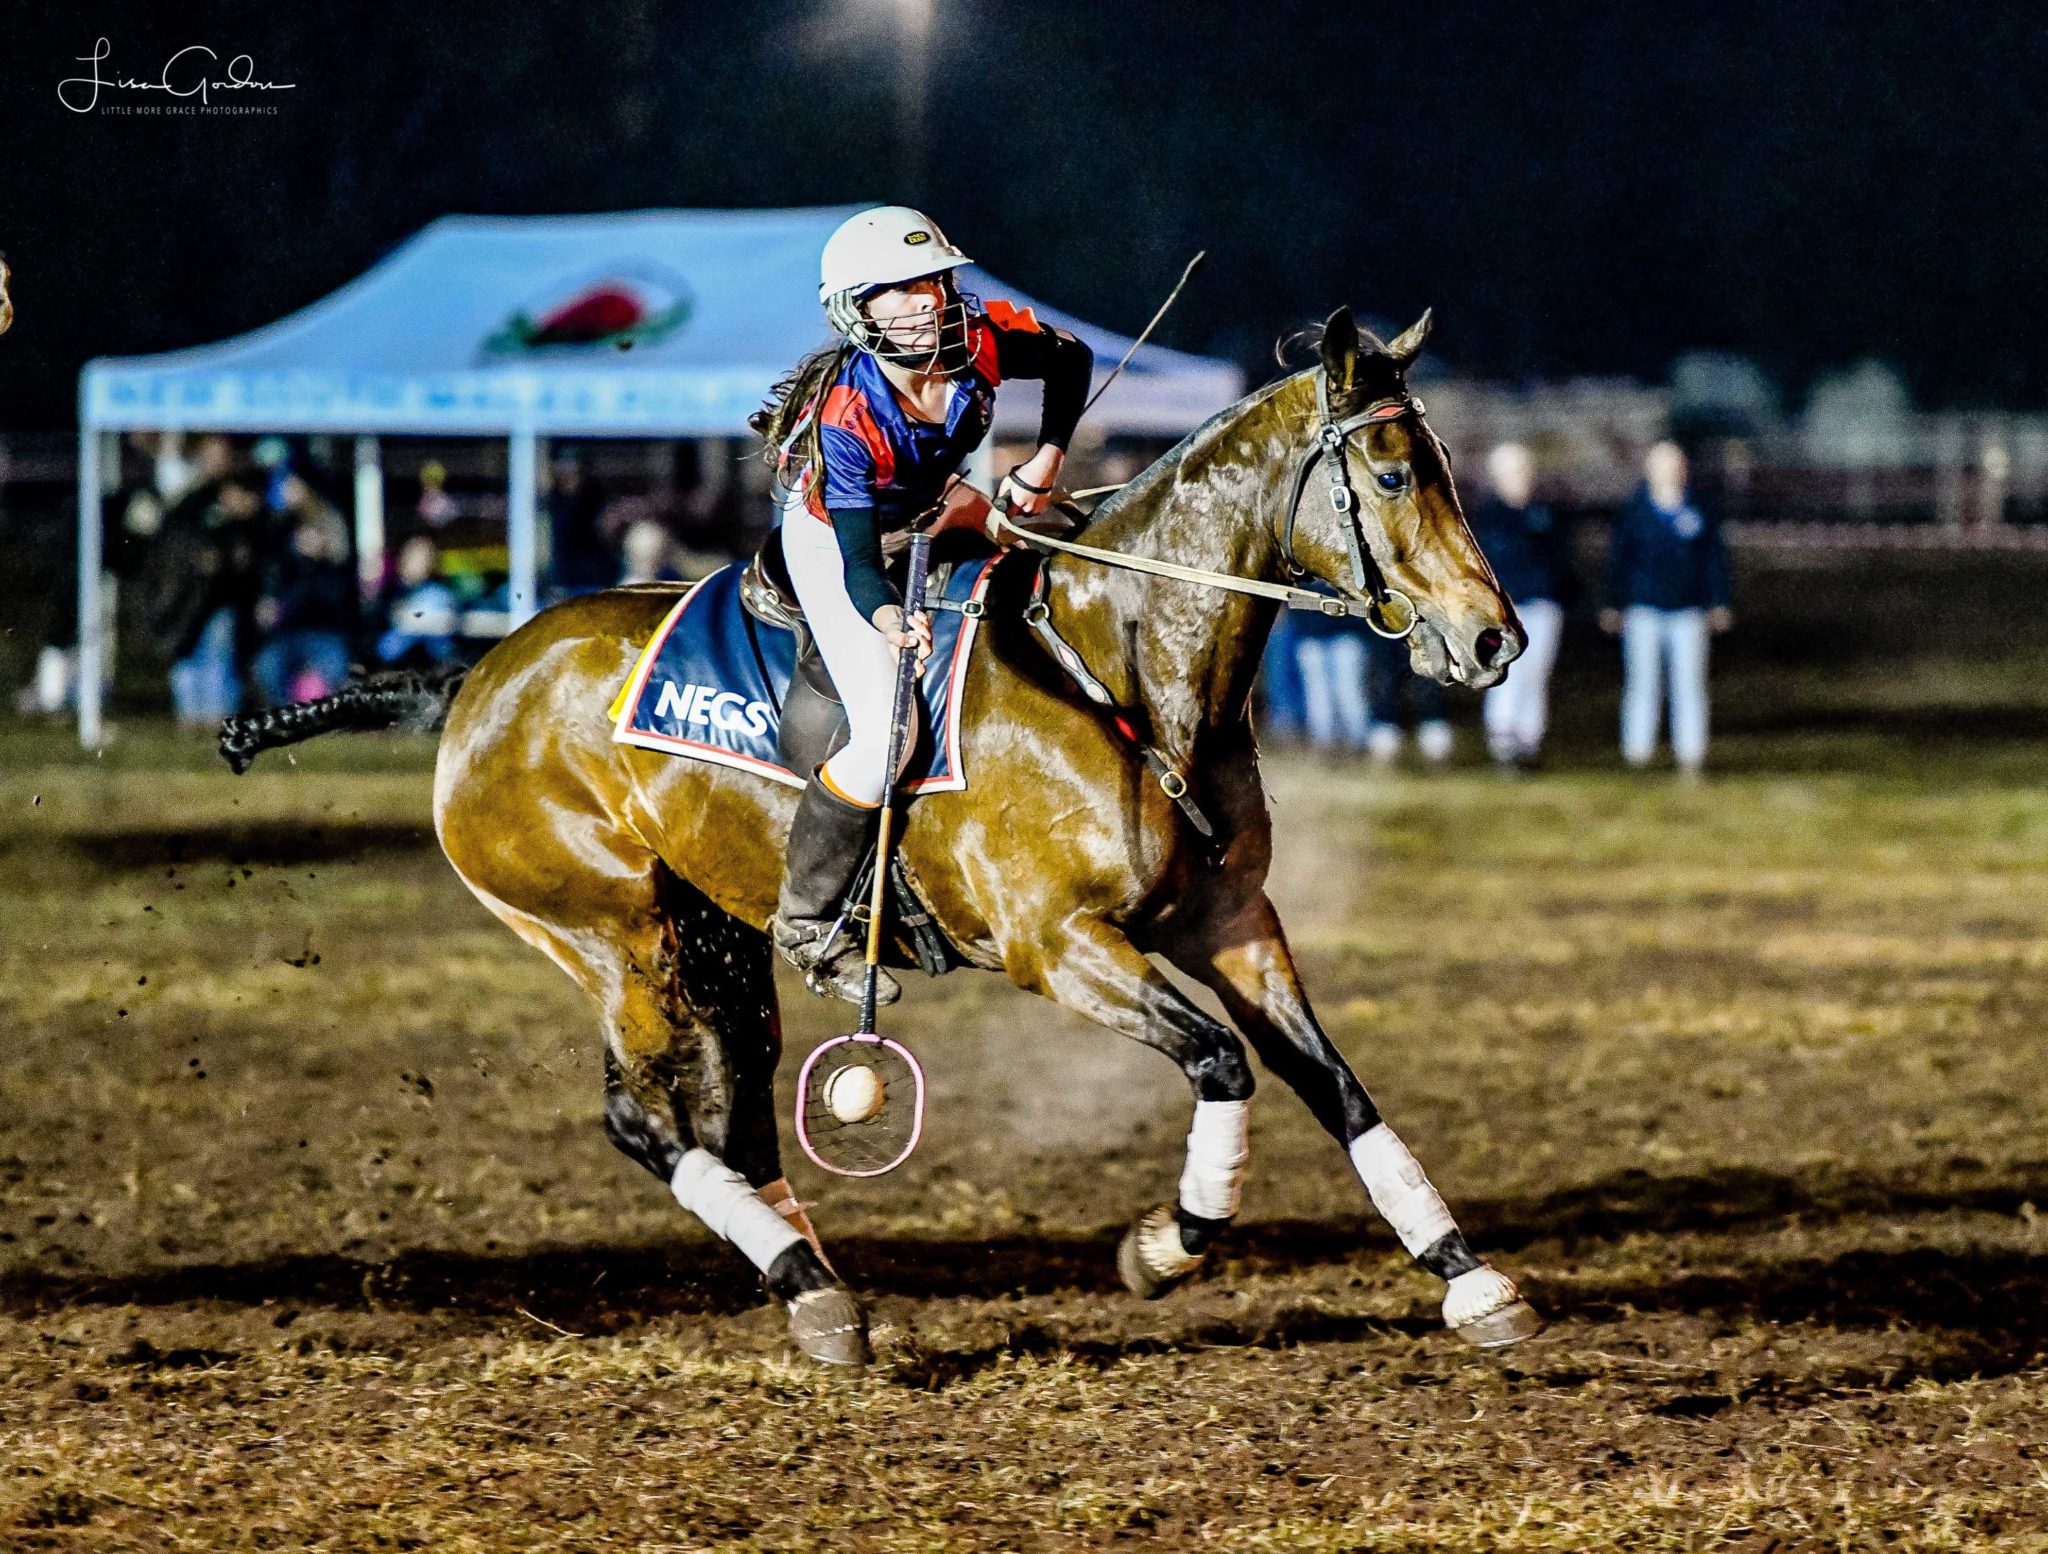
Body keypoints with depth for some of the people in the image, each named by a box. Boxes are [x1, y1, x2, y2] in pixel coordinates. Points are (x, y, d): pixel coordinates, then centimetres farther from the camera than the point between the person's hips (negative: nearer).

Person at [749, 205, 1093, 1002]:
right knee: (884, 735, -20)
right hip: (828, 537, -7)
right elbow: (859, 558, -40)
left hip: (922, 514, 7)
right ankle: (805, 920, -4)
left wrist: (1047, 461, -13)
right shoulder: (847, 417, -38)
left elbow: (1072, 359, -2)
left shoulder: (980, 342, -25)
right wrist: (893, 622, -60)